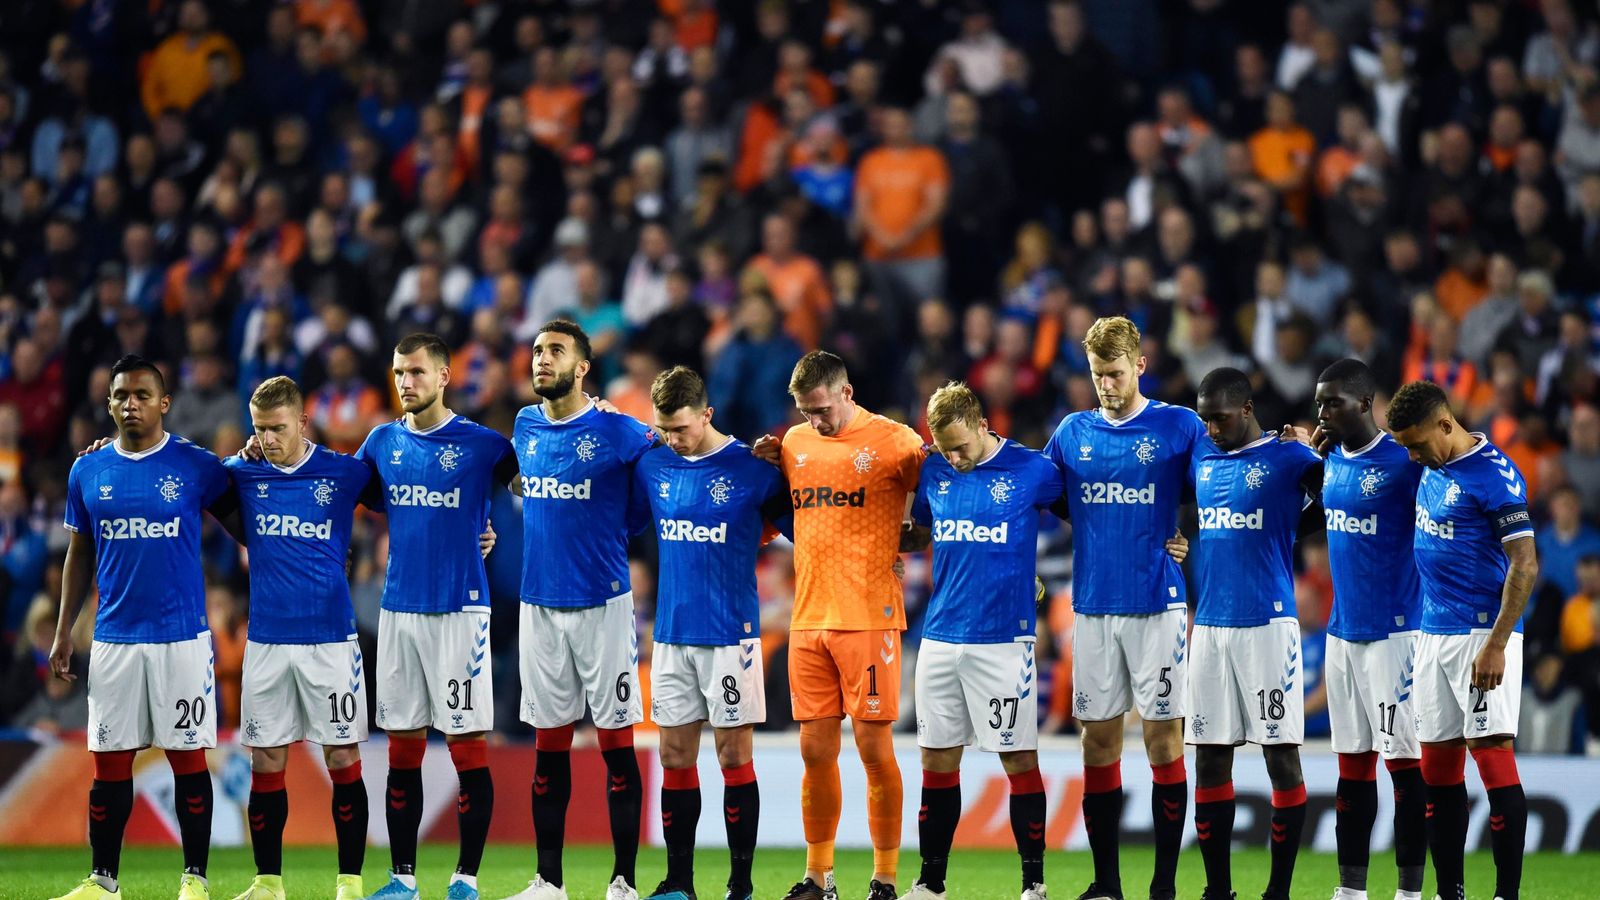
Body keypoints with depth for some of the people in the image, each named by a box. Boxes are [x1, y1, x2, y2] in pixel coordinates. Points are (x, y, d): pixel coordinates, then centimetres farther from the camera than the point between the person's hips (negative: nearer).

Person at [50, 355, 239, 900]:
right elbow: (79, 555, 14)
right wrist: (63, 631, 9)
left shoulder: (198, 466, -2)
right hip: (114, 637, 2)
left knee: (188, 758, 1)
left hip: (182, 635, -2)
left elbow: (243, 528, 8)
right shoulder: (87, 472, 7)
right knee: (110, 762, 4)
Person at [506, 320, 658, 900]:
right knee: (549, 745, 8)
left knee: (617, 742, -2)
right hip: (540, 604, 5)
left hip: (602, 603, -5)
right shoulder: (525, 429, 9)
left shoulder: (615, 431, -8)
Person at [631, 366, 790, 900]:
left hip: (730, 634, -4)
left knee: (734, 755, -1)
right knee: (675, 755, 6)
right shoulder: (651, 466, 5)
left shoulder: (751, 468, -7)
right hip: (671, 632, 4)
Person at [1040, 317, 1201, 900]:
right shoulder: (1072, 433, 10)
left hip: (1157, 605, -4)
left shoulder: (1180, 427, -1)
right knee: (1098, 739, 5)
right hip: (1093, 605, 4)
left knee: (1163, 737, -2)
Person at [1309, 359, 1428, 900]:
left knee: (1405, 761, -4)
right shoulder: (1330, 460, 11)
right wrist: (1315, 451, 15)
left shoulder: (1403, 461, -12)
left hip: (1393, 631, -7)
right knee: (1352, 762, 10)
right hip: (1343, 629, 7)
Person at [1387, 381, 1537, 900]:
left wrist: (1496, 645, -21)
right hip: (1434, 634, 8)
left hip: (1482, 635, -8)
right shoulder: (1431, 469, 11)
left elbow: (1524, 566, -17)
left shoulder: (1493, 475, -14)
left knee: (1493, 758, -10)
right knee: (1438, 768, 8)